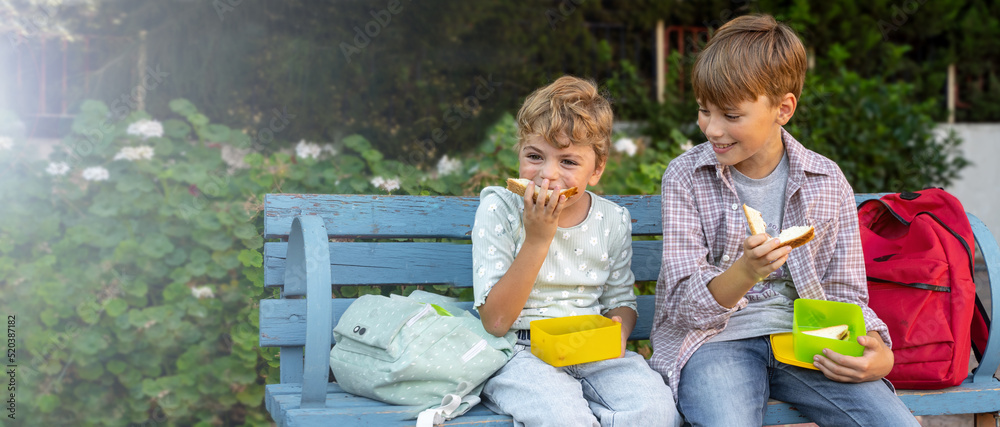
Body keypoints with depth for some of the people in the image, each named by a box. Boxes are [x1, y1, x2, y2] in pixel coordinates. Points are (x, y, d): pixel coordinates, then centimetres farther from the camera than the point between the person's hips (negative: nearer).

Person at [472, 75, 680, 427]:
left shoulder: (613, 220, 4)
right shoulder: (499, 209, -6)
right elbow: (495, 322, -12)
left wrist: (617, 332, -8)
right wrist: (537, 239, -20)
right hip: (520, 353, -4)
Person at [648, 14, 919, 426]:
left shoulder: (827, 181, 3)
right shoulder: (686, 176, -4)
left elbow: (847, 294, 9)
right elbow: (685, 306, -8)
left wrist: (879, 352, -13)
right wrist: (746, 273, -29)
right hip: (714, 340, -2)